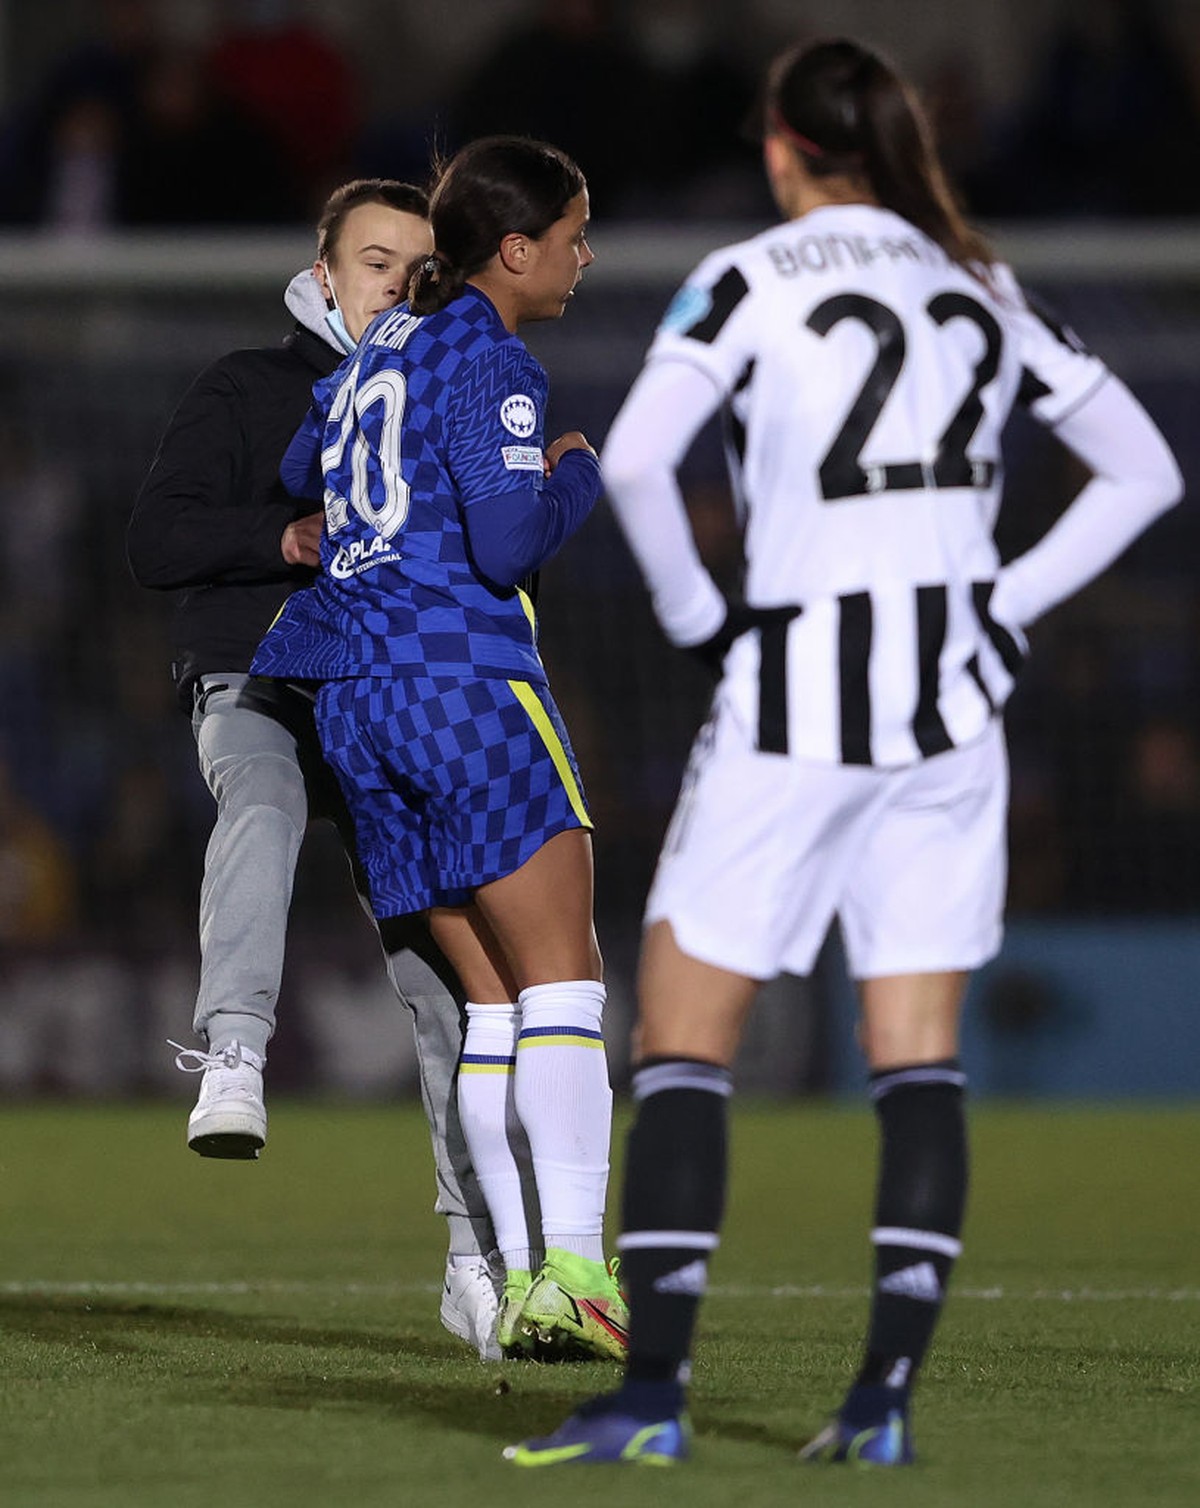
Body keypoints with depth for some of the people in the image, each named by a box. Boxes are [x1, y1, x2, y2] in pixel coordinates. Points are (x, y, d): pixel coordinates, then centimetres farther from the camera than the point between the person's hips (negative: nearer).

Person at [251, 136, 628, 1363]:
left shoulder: (386, 345, 19)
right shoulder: (486, 363, -8)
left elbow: (292, 479, 32)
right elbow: (507, 543, -16)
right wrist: (576, 476, 1)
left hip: (353, 700, 8)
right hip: (465, 676, -8)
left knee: (493, 1001, 7)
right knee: (562, 984, -9)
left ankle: (524, 1277, 1)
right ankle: (576, 1272, -20)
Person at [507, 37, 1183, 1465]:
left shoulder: (747, 280, -4)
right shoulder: (981, 287, 11)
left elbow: (632, 459, -20)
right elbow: (1142, 471, 15)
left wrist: (696, 614, -7)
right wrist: (1002, 607, 11)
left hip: (795, 702, -5)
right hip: (954, 704, 5)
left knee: (681, 1036, 2)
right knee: (919, 1055, 7)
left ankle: (651, 1390, -5)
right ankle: (888, 1390, -2)